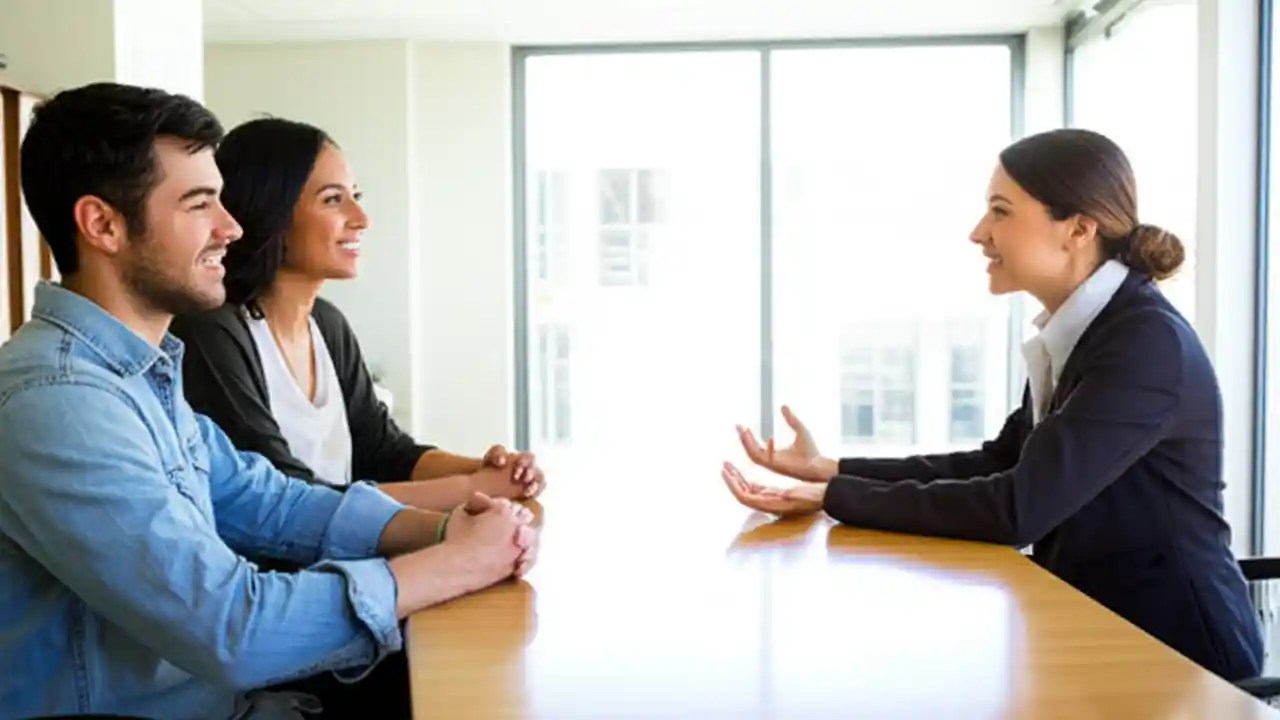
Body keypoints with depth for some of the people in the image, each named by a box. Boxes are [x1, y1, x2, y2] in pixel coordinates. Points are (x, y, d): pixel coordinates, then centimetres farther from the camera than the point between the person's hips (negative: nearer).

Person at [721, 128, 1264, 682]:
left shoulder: (1148, 341, -23)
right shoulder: (1074, 332, 4)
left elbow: (1018, 507, -27)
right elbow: (996, 465, 8)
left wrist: (832, 497, -23)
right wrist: (830, 470, 1)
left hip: (1176, 649, -7)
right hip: (1097, 625, 7)